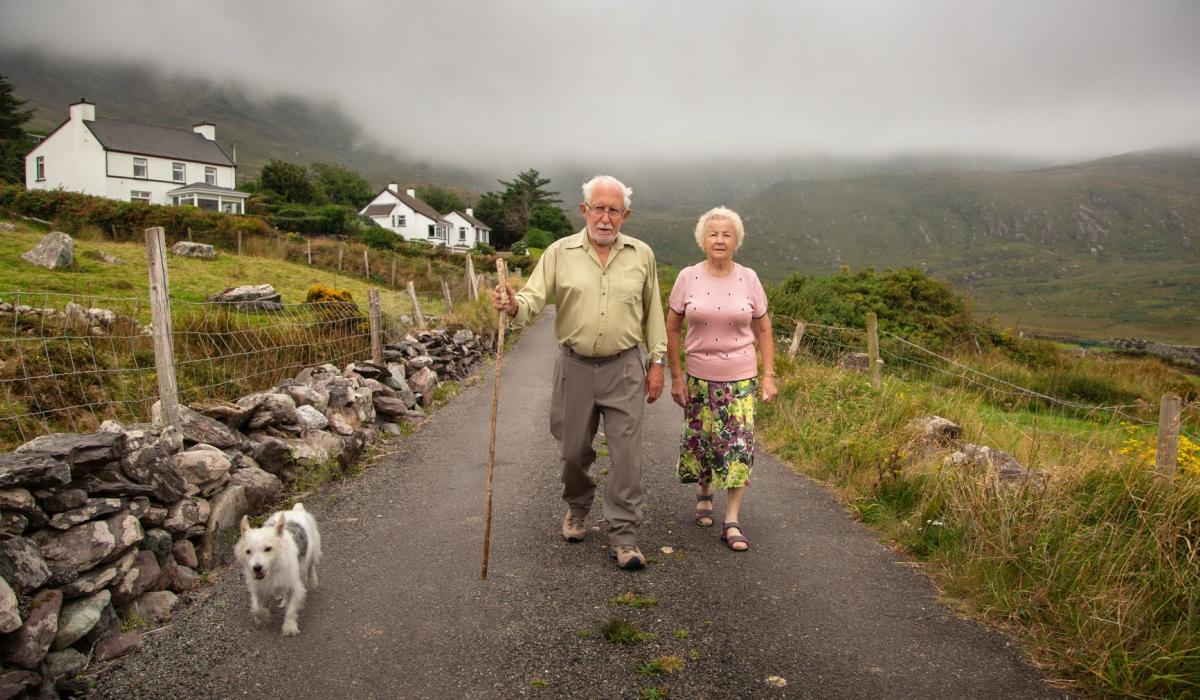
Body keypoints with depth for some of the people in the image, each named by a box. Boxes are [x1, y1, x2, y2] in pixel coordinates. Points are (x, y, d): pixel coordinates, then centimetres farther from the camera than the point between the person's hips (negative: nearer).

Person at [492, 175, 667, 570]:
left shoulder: (641, 255, 3)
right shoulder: (560, 252, -1)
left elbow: (653, 312, 8)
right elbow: (534, 297, -9)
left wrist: (657, 361, 6)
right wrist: (513, 305, -32)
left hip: (624, 367, 0)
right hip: (575, 365, 0)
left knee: (627, 453, -3)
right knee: (574, 450, 13)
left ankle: (623, 537, 8)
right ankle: (577, 508, 40)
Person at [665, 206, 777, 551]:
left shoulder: (748, 278, 0)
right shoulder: (688, 278, -3)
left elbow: (763, 330, 6)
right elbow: (671, 329, 2)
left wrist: (769, 375, 0)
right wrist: (675, 377, -1)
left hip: (741, 378, 0)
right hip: (699, 377, 0)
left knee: (739, 445, -5)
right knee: (700, 439, 10)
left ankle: (732, 521, 4)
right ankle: (704, 491, 39)